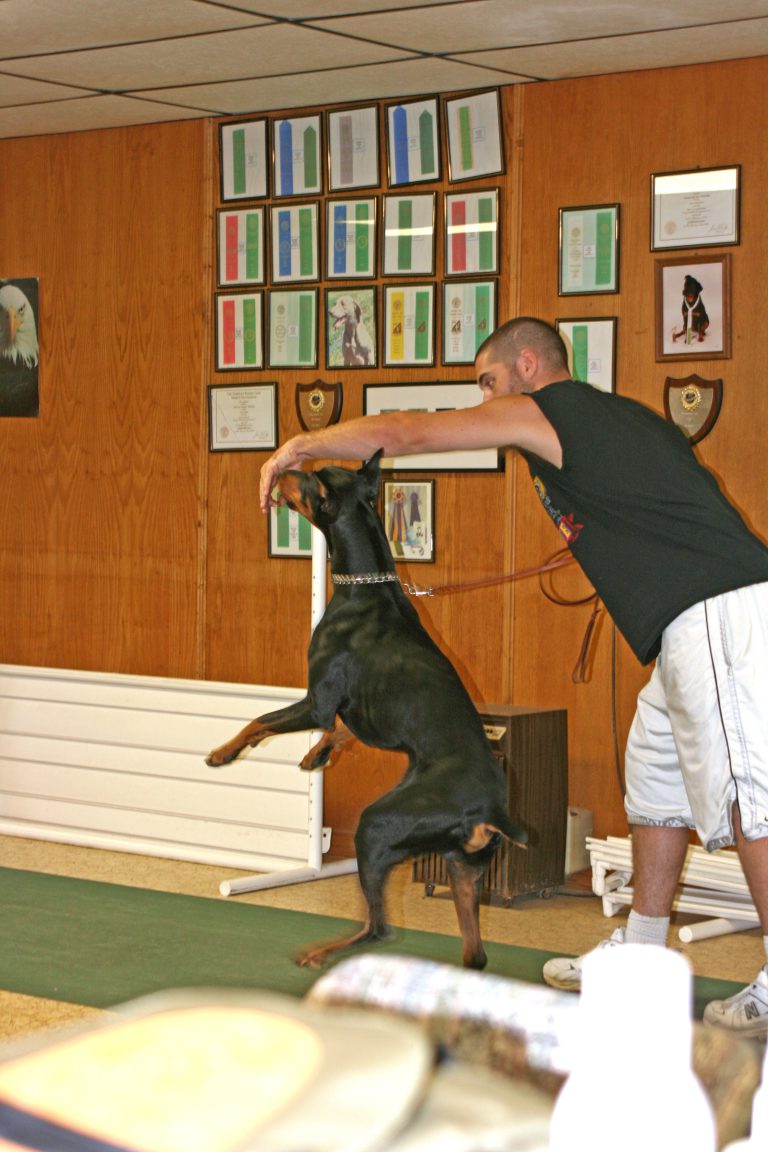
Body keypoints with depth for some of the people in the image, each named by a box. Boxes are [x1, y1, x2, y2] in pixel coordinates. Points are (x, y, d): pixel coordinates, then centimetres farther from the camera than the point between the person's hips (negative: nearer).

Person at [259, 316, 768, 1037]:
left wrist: (297, 448, 8)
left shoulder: (544, 410, -2)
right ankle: (640, 955, 25)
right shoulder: (616, 415, 24)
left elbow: (405, 434, -1)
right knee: (656, 769, 17)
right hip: (703, 620, 10)